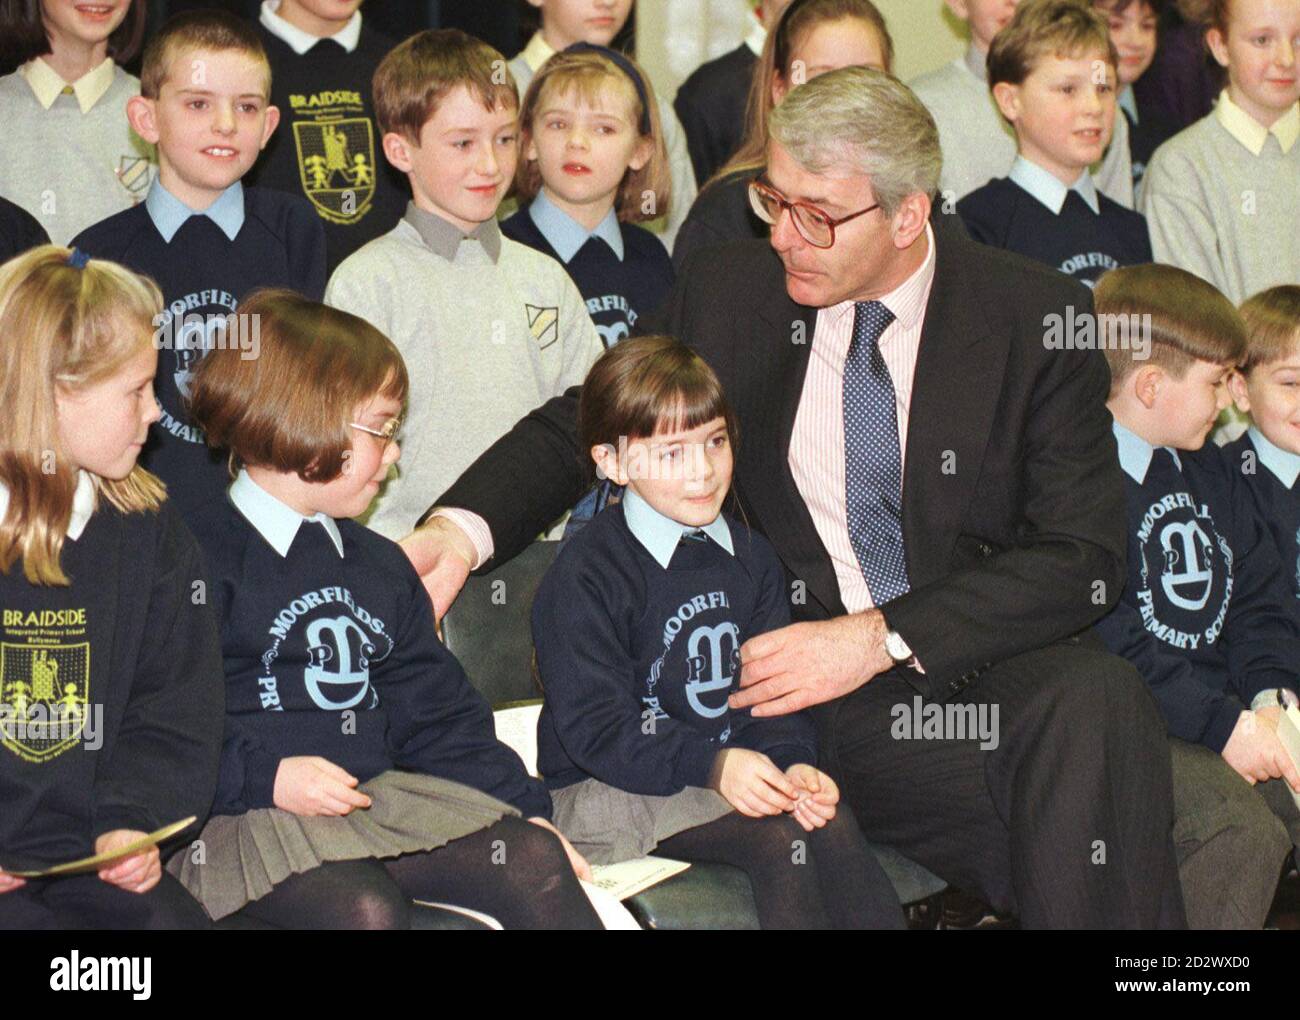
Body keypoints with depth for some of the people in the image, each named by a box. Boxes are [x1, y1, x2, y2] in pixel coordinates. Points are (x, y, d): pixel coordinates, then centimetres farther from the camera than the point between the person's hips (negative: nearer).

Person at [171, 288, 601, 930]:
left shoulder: (380, 565, 22)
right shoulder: (203, 558, -4)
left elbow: (437, 713, 23)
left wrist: (527, 807, 12)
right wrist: (266, 777, -21)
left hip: (379, 794, 7)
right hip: (252, 816, -7)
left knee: (534, 858, -15)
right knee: (365, 908, -35)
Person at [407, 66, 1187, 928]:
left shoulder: (1037, 316, -1)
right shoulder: (727, 296, 6)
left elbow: (1083, 557, -7)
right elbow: (577, 428, 15)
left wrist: (878, 639, -17)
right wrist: (461, 531, -6)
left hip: (992, 662, 1)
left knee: (1098, 704, -35)